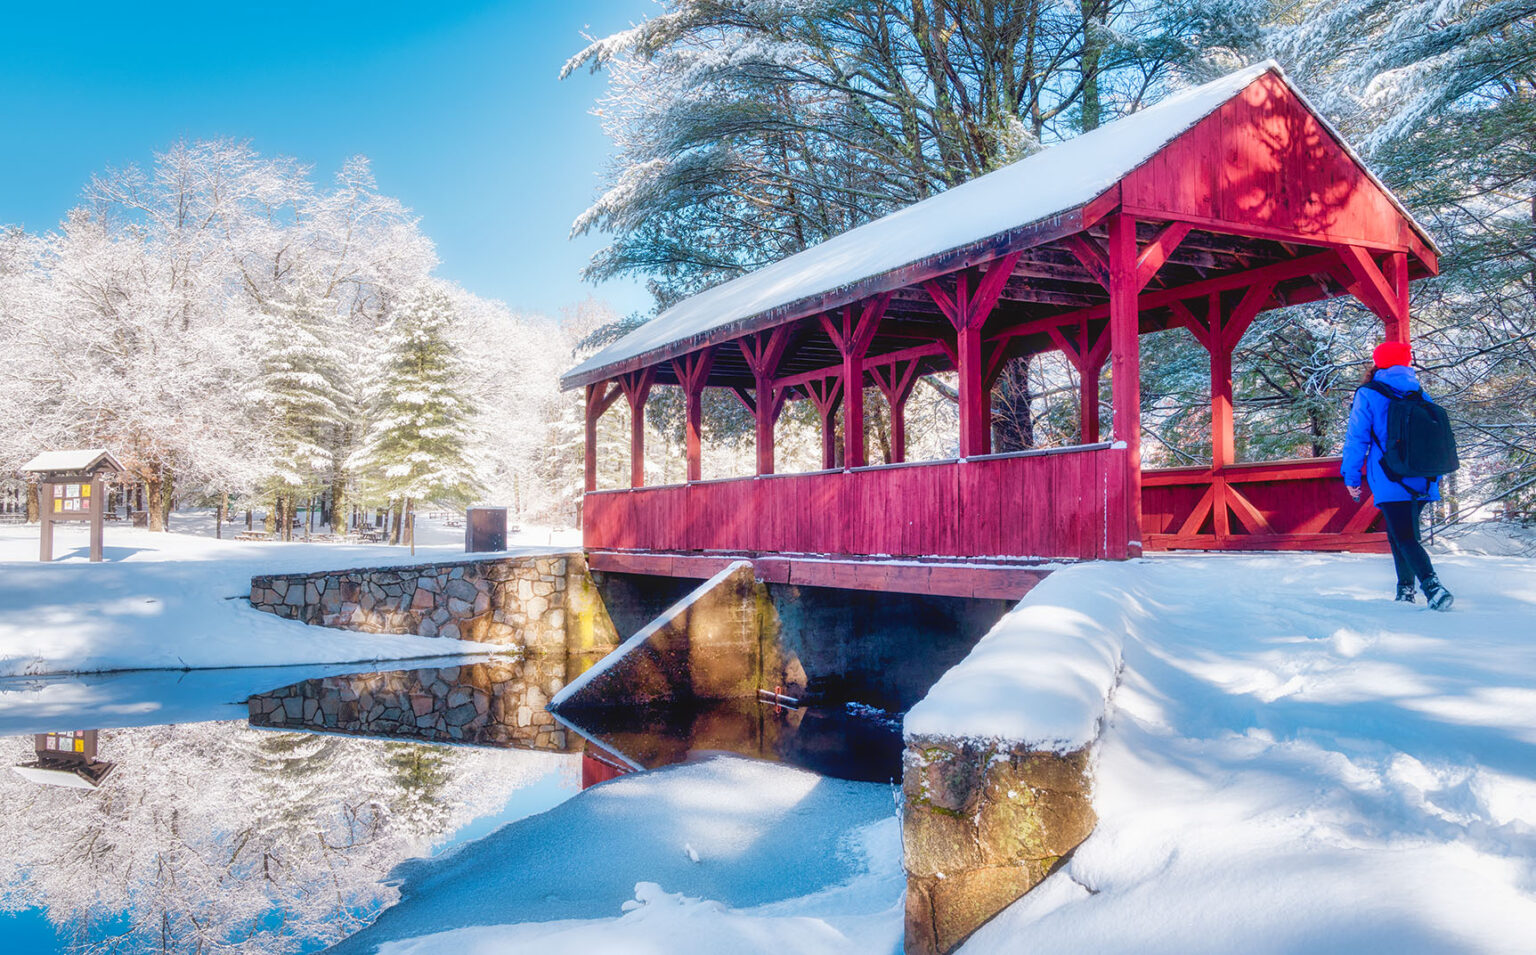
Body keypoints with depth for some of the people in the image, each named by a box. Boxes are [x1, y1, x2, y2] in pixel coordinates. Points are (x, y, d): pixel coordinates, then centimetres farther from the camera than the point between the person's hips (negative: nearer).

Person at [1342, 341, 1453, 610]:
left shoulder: (1368, 395, -2)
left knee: (1404, 537, -8)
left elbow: (1356, 437, -5)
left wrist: (1351, 476, 1)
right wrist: (1436, 475, 24)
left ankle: (1432, 585, -28)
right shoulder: (1420, 395, 12)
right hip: (1423, 481, 5)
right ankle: (1406, 588, 20)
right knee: (1400, 533, 19)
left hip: (1391, 482, -5)